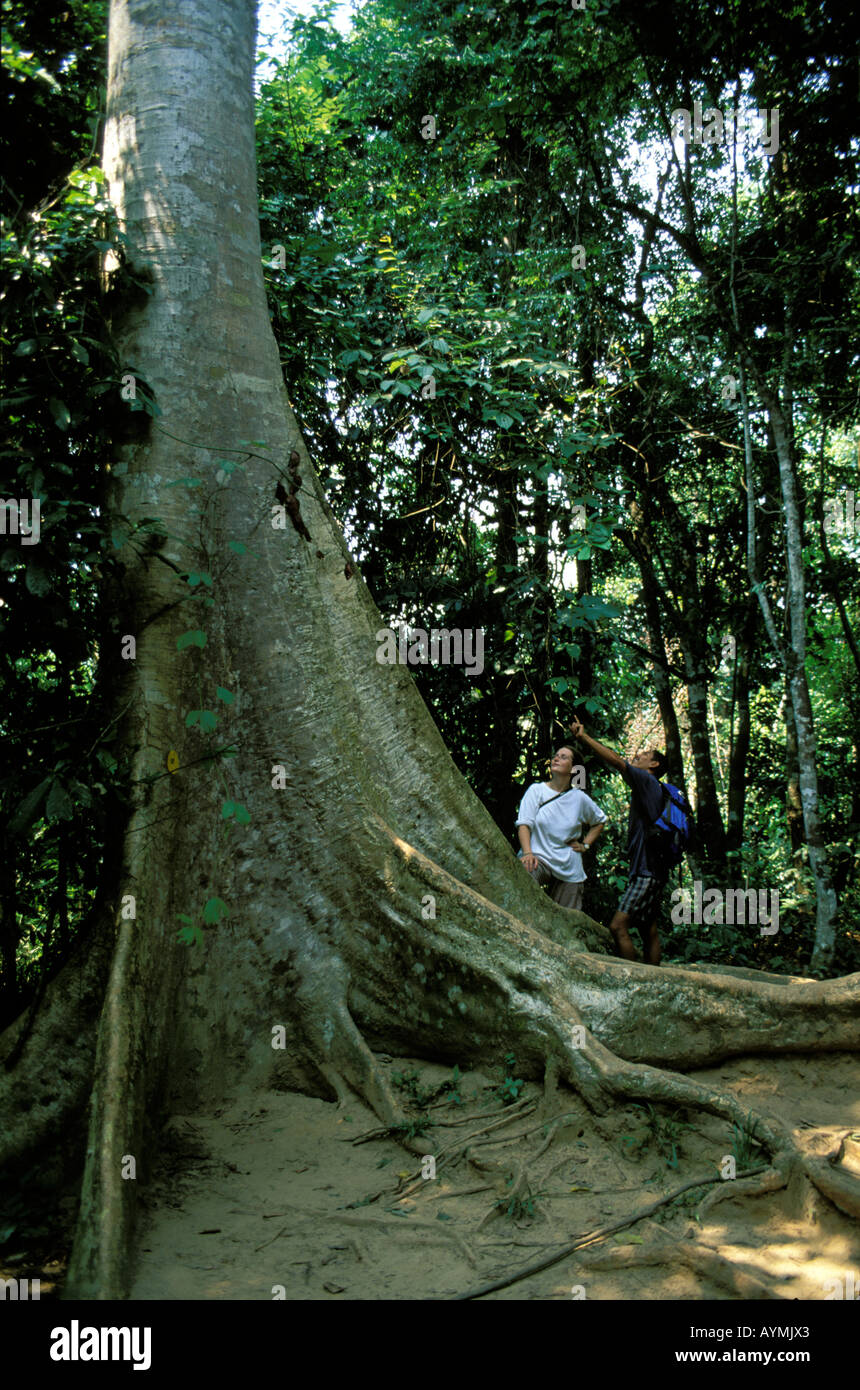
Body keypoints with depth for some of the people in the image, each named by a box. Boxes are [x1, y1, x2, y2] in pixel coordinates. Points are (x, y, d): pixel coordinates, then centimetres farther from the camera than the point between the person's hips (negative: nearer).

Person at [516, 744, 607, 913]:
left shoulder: (580, 798, 8)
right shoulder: (537, 790, 3)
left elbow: (600, 820, 26)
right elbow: (524, 823, -6)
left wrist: (585, 845, 14)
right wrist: (527, 853, -22)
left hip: (569, 869, 3)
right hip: (540, 857, -3)